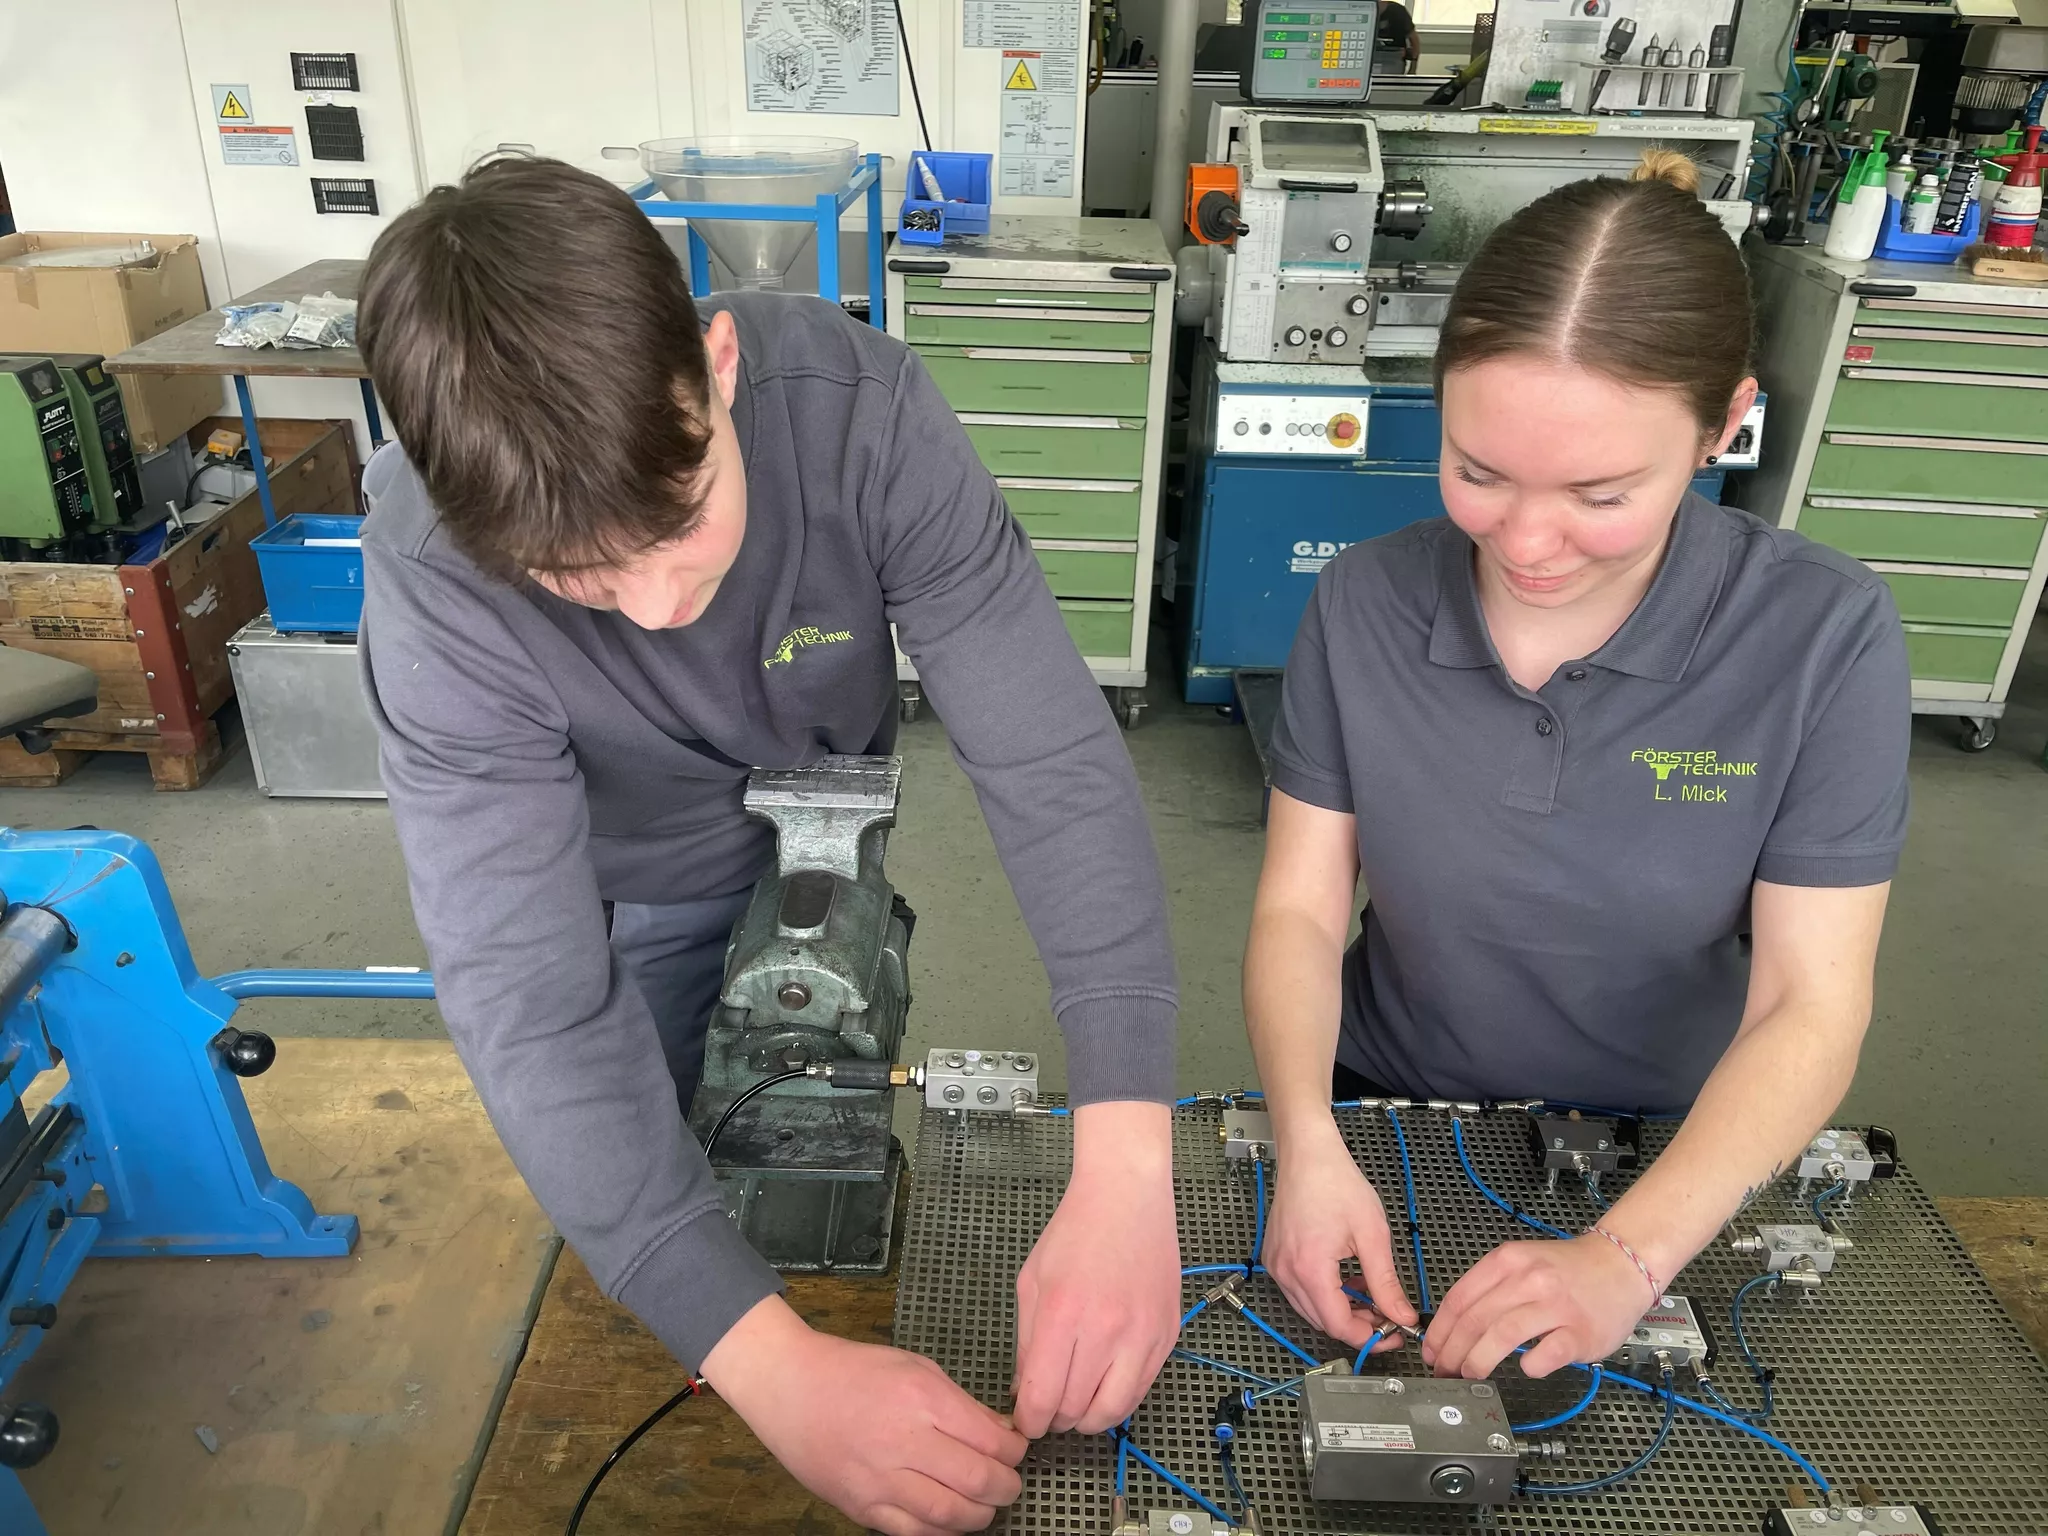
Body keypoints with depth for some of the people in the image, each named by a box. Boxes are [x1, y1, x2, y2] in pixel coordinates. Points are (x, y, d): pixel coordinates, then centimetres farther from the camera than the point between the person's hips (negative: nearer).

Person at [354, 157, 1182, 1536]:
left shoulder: (861, 404, -35)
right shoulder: (431, 567, -36)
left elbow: (1055, 766, -38)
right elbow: (530, 996, -39)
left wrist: (1128, 1170, -48)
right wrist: (770, 1365, -49)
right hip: (630, 892, -1)